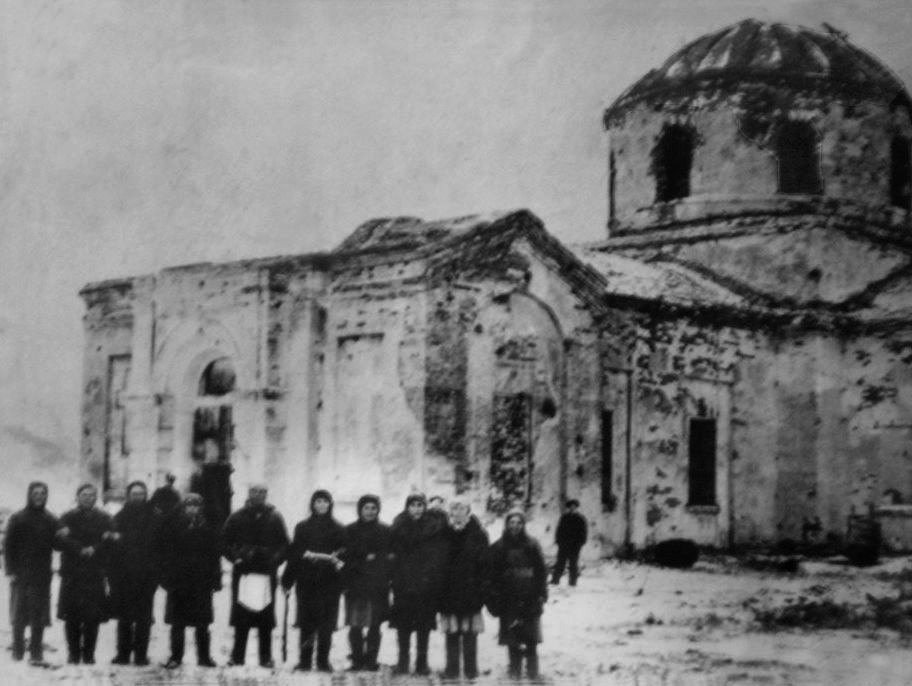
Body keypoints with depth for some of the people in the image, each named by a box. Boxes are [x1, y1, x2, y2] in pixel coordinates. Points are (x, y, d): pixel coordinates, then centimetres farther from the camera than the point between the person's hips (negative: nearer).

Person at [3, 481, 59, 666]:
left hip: (42, 575, 2)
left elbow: (56, 545, 9)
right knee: (19, 616, 1)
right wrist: (10, 571, -6)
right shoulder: (17, 519, 1)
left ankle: (36, 653, 5)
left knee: (39, 616, 1)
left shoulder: (51, 521, 8)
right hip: (21, 574, -2)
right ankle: (18, 652, 9)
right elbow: (8, 546, 1)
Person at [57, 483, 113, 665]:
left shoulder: (104, 519, 12)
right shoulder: (67, 519, 11)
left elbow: (108, 541, 0)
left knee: (93, 617, -4)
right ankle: (73, 654, 6)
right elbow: (63, 540, -5)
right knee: (71, 616, -1)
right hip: (72, 574, 0)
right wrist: (82, 550, -18)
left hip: (95, 575, 0)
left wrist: (94, 550, -17)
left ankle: (88, 654, 3)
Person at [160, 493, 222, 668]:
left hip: (201, 582, 0)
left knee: (202, 623, 4)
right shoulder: (173, 527, 2)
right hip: (178, 580, 0)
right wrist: (167, 578, -7)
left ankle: (204, 656, 13)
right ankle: (175, 657, 11)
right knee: (177, 622, 4)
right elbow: (166, 553, 0)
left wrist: (215, 580, -1)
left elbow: (215, 556, 4)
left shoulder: (207, 529, 5)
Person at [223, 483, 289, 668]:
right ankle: (237, 655, 9)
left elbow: (284, 545, 6)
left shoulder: (274, 518, 7)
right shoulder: (237, 518, 7)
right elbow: (226, 542, 9)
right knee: (241, 617, 2)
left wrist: (274, 559, -9)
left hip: (266, 573, 0)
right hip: (243, 572, 0)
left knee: (265, 619, 2)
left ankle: (266, 657, 8)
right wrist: (236, 556, -7)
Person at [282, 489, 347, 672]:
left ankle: (323, 660, 2)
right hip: (307, 580, 0)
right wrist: (288, 580, 0)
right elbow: (294, 553, 5)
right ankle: (305, 660, 2)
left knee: (327, 622, -3)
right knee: (307, 622, -2)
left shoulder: (338, 529, 9)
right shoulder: (302, 527, 10)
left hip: (329, 581, 0)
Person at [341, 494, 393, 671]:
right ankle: (357, 660, 5)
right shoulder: (350, 530, 9)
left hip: (378, 584, 0)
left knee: (374, 624, 0)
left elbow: (391, 556, 6)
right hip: (355, 583, 0)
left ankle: (371, 660, 6)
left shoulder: (386, 531, 9)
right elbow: (347, 555, 4)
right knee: (355, 625, -4)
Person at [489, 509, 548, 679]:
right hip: (508, 601, 1)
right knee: (512, 640, 4)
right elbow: (492, 575, 3)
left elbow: (541, 571, 4)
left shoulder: (532, 545, 3)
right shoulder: (498, 548, 4)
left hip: (530, 600, -1)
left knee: (530, 640, 0)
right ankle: (515, 671, 13)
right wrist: (494, 599, -3)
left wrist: (541, 595, -2)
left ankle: (533, 673, 8)